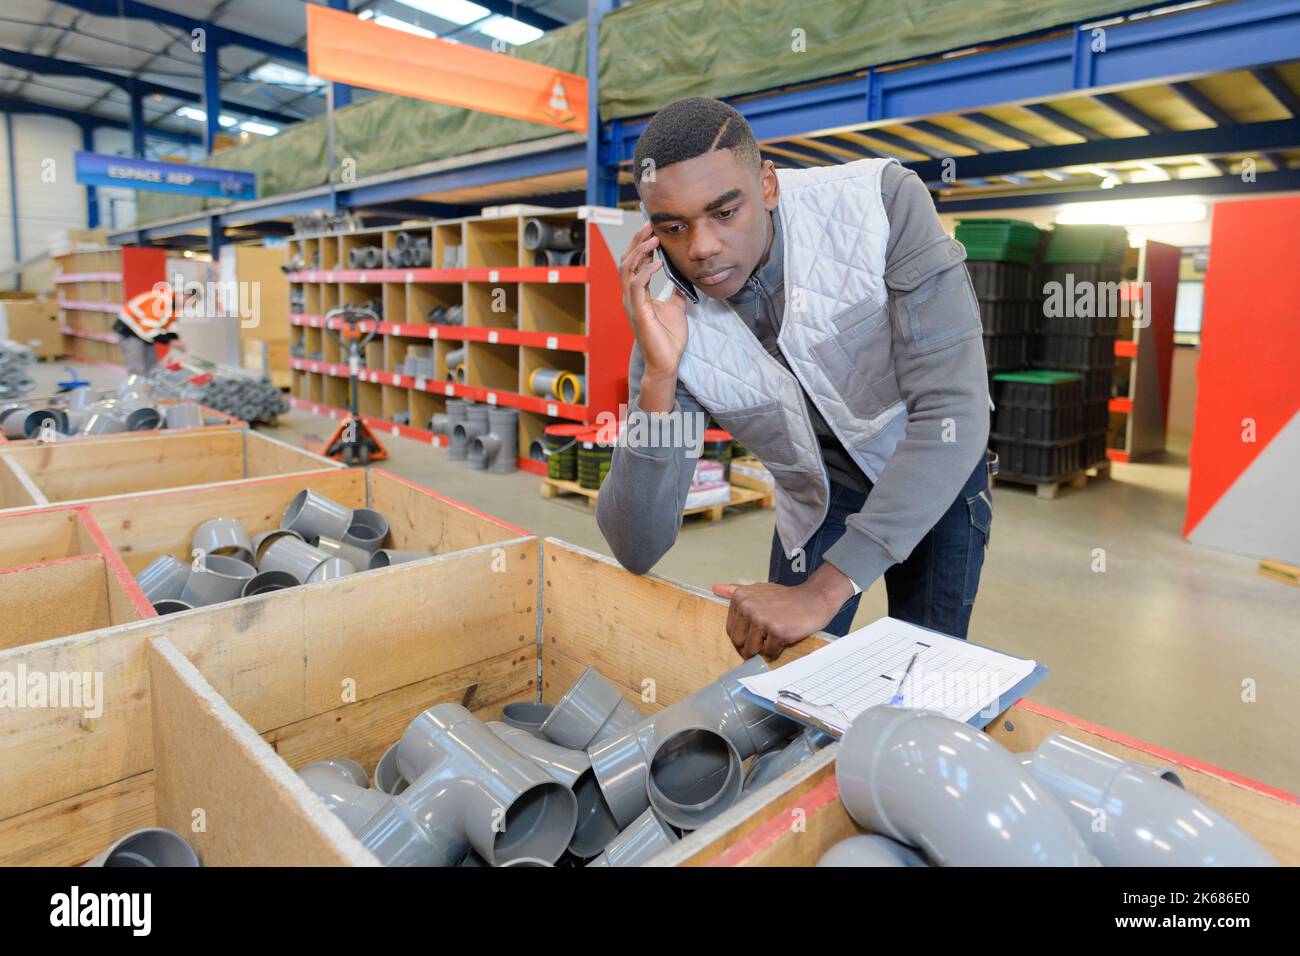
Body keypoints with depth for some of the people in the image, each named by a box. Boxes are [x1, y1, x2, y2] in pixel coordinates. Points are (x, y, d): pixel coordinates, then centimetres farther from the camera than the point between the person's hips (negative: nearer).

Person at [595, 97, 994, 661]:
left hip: (939, 470, 0)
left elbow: (953, 412, -35)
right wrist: (659, 374, -39)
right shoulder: (670, 324, -25)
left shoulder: (883, 202, -30)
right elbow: (638, 551, -26)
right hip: (817, 502, 1)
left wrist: (823, 591, -41)